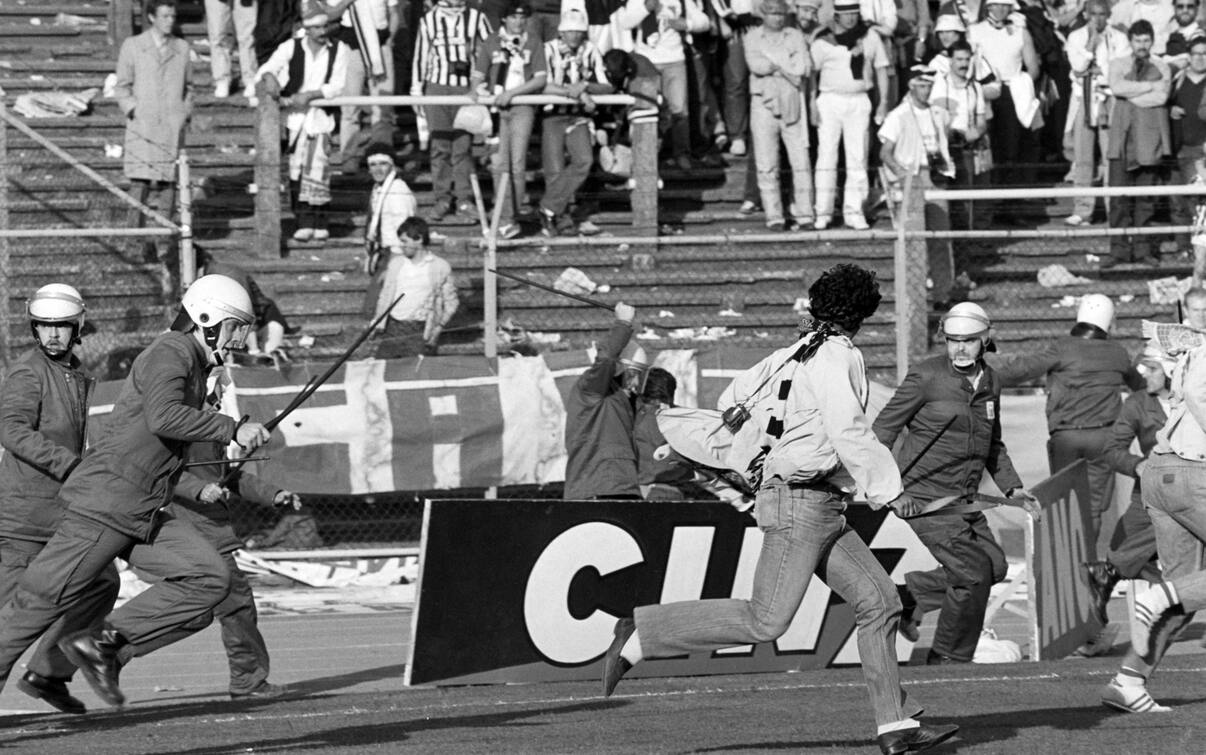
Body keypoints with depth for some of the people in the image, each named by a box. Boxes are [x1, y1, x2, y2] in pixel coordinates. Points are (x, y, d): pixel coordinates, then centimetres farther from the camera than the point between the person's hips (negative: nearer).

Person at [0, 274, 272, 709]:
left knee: (209, 578, -8)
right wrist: (233, 430, -26)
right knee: (40, 603, -6)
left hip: (146, 517, 9)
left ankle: (102, 642, -7)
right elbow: (162, 417, -30)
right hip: (105, 505, -9)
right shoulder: (170, 354, -11)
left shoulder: (192, 365, 20)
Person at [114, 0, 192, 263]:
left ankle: (162, 243, 3)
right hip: (142, 126, -2)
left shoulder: (181, 48, 13)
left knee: (168, 183, 0)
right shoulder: (133, 46, 5)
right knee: (140, 182, -12)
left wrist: (185, 112, 8)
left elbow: (188, 86, 22)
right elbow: (121, 88, 8)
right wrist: (133, 110, -6)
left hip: (172, 129, 2)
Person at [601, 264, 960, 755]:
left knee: (879, 601, 6)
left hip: (823, 511, 10)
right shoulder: (837, 356, -13)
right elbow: (849, 432, -22)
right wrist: (889, 491, -20)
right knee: (766, 621, -12)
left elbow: (737, 395, 21)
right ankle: (640, 636, -7)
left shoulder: (797, 353, 13)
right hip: (800, 503, -10)